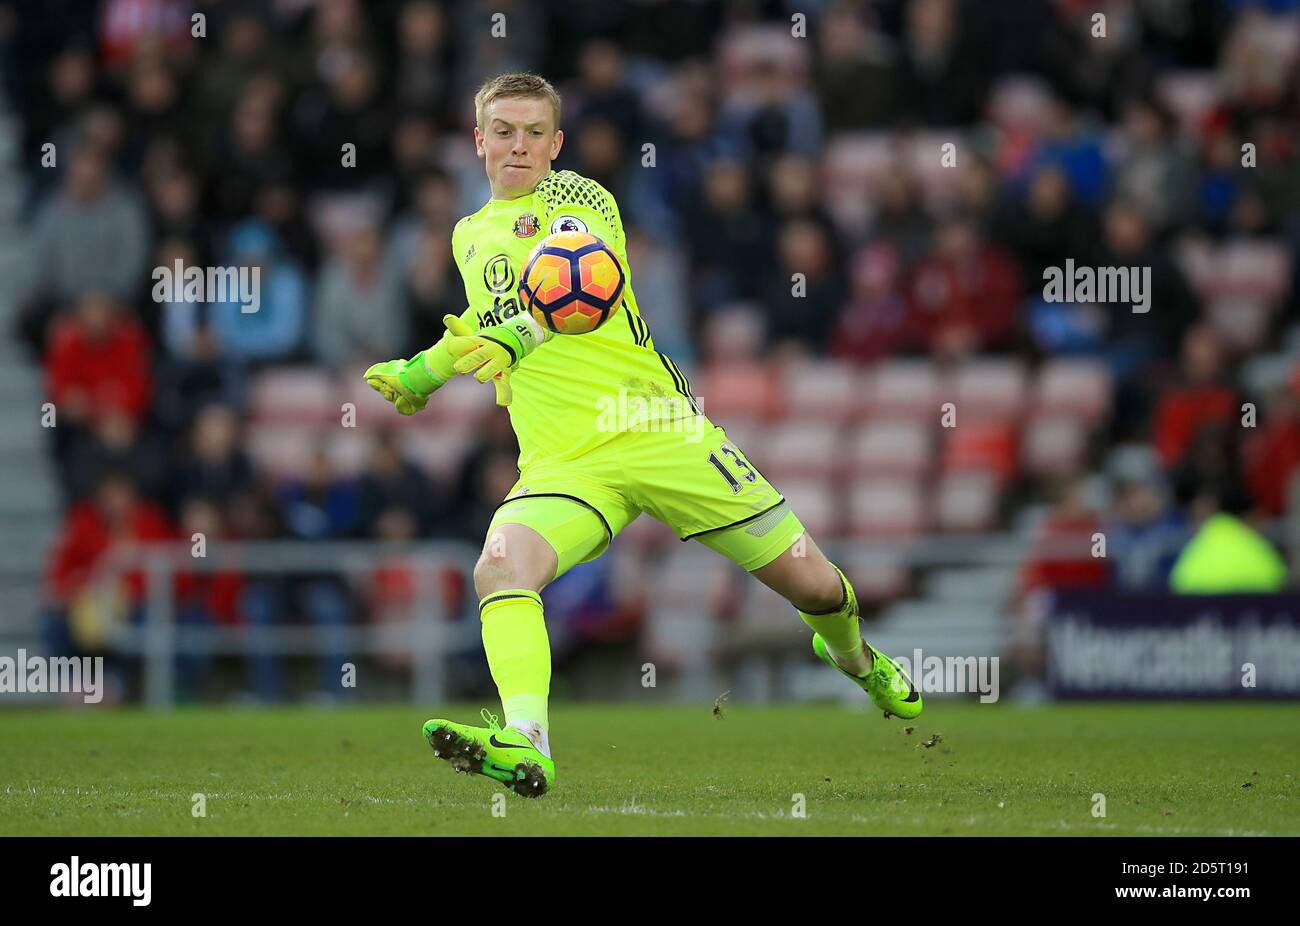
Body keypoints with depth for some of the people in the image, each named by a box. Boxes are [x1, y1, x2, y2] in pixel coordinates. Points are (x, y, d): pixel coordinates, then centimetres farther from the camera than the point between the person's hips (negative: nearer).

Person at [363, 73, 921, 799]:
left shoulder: (573, 196, -3)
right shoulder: (469, 236, 17)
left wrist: (515, 336, -43)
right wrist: (421, 374, 29)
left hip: (657, 429, -4)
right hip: (561, 462, 4)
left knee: (811, 582, 1)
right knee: (501, 566, -30)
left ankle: (855, 657, 38)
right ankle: (526, 745, -46)